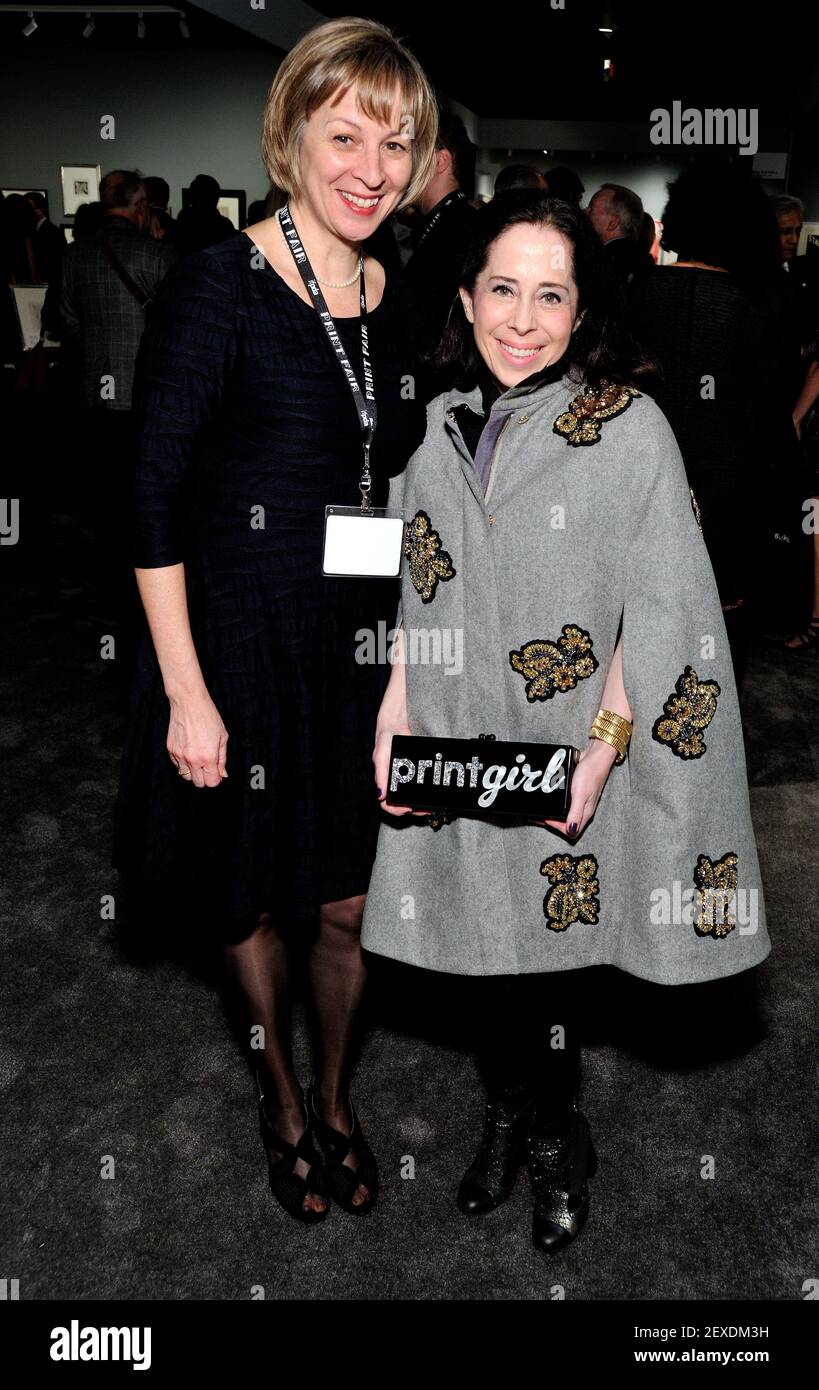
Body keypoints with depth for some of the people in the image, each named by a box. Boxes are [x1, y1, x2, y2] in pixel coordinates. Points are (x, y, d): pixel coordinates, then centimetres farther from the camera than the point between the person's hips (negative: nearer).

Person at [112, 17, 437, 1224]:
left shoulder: (393, 297, 6)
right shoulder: (220, 285, -12)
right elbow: (154, 499, -14)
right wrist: (186, 693, -16)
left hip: (362, 639, 5)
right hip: (242, 639, -4)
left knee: (347, 899, 13)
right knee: (254, 895, 14)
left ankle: (336, 1100, 39)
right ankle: (279, 1088, 42)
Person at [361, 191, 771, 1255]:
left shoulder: (630, 426, -8)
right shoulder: (439, 426, 5)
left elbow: (664, 610, -10)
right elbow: (413, 596, 10)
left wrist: (605, 746, -17)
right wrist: (395, 717, 0)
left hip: (569, 766, -4)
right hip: (455, 756, 4)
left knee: (550, 951, 10)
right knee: (482, 942, 16)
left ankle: (555, 1142, 37)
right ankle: (509, 1116, 42)